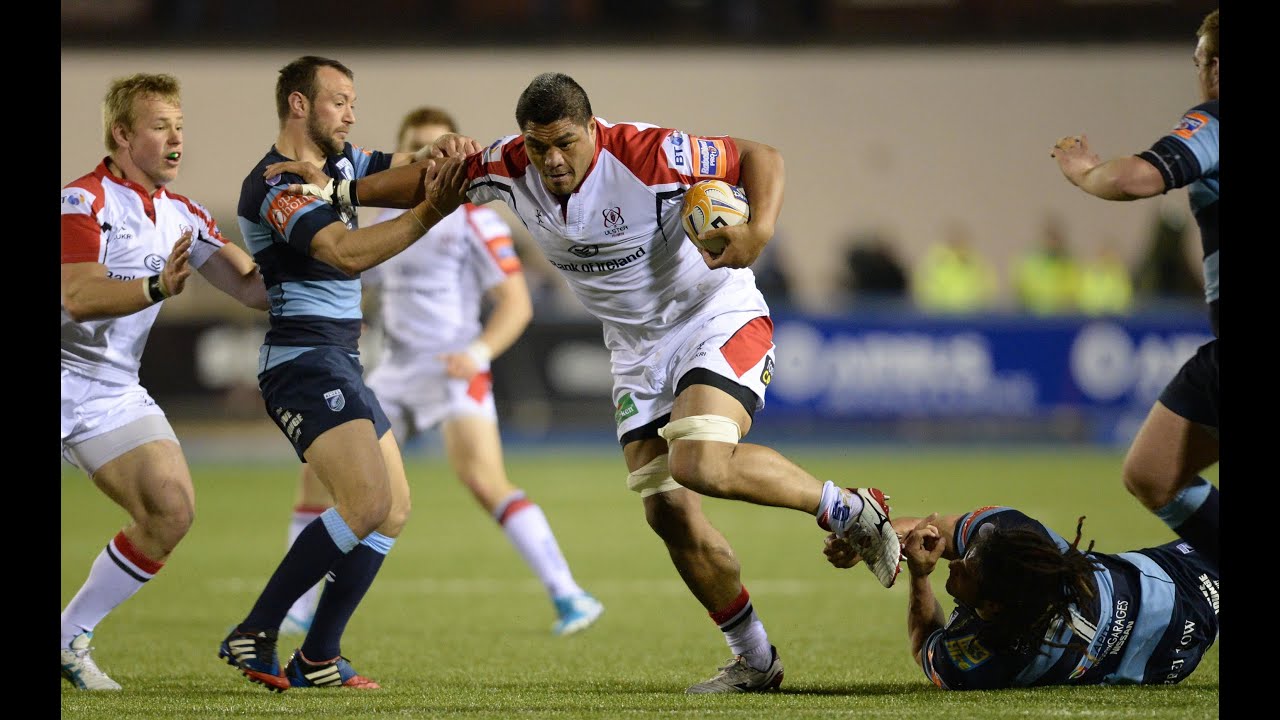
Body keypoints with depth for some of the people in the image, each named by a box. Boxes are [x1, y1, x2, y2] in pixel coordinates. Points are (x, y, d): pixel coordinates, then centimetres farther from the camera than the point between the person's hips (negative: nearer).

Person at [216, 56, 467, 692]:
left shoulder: (341, 161, 14)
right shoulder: (274, 186, -16)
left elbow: (407, 166, 10)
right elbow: (347, 253, -29)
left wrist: (444, 164, -14)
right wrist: (429, 214, -37)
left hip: (340, 364, 10)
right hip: (303, 360, -10)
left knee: (394, 510, 10)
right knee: (366, 504, -22)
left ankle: (318, 658, 11)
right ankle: (254, 636, -14)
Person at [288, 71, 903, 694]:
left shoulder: (647, 154, -24)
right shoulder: (511, 167, -8)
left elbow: (760, 157, -17)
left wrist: (760, 231, -33)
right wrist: (339, 192, -1)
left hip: (719, 320, -6)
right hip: (638, 350, 6)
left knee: (701, 466, -29)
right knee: (668, 513, -2)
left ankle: (849, 510, -7)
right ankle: (754, 661, 11)